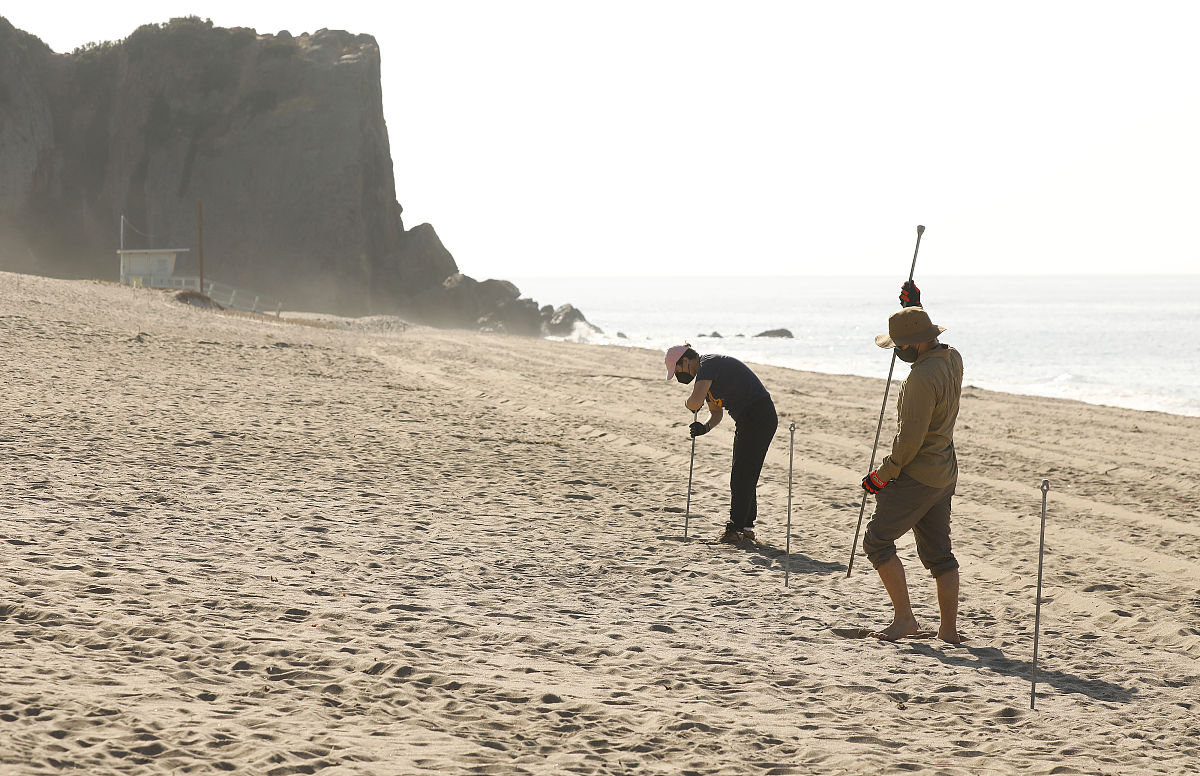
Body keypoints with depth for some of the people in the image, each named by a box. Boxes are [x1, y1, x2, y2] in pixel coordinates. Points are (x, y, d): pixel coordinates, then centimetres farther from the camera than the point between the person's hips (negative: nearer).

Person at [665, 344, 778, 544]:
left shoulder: (708, 364, -15)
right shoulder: (704, 373, 17)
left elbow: (696, 402, -29)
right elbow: (717, 412, 23)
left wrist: (687, 403, -5)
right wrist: (706, 427, 2)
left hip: (760, 418, -11)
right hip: (746, 421, 11)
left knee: (742, 476, -11)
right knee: (744, 475, 15)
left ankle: (736, 529, -10)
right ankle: (746, 528, 21)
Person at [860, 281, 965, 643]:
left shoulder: (922, 377, -24)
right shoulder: (952, 358, 4)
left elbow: (910, 439, -23)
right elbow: (927, 345, 32)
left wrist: (882, 475, -13)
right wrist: (914, 307, 28)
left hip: (918, 474, -10)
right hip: (944, 474, 10)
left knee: (878, 540, -3)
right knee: (938, 551, 12)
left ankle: (904, 617, -4)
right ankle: (949, 628, 13)